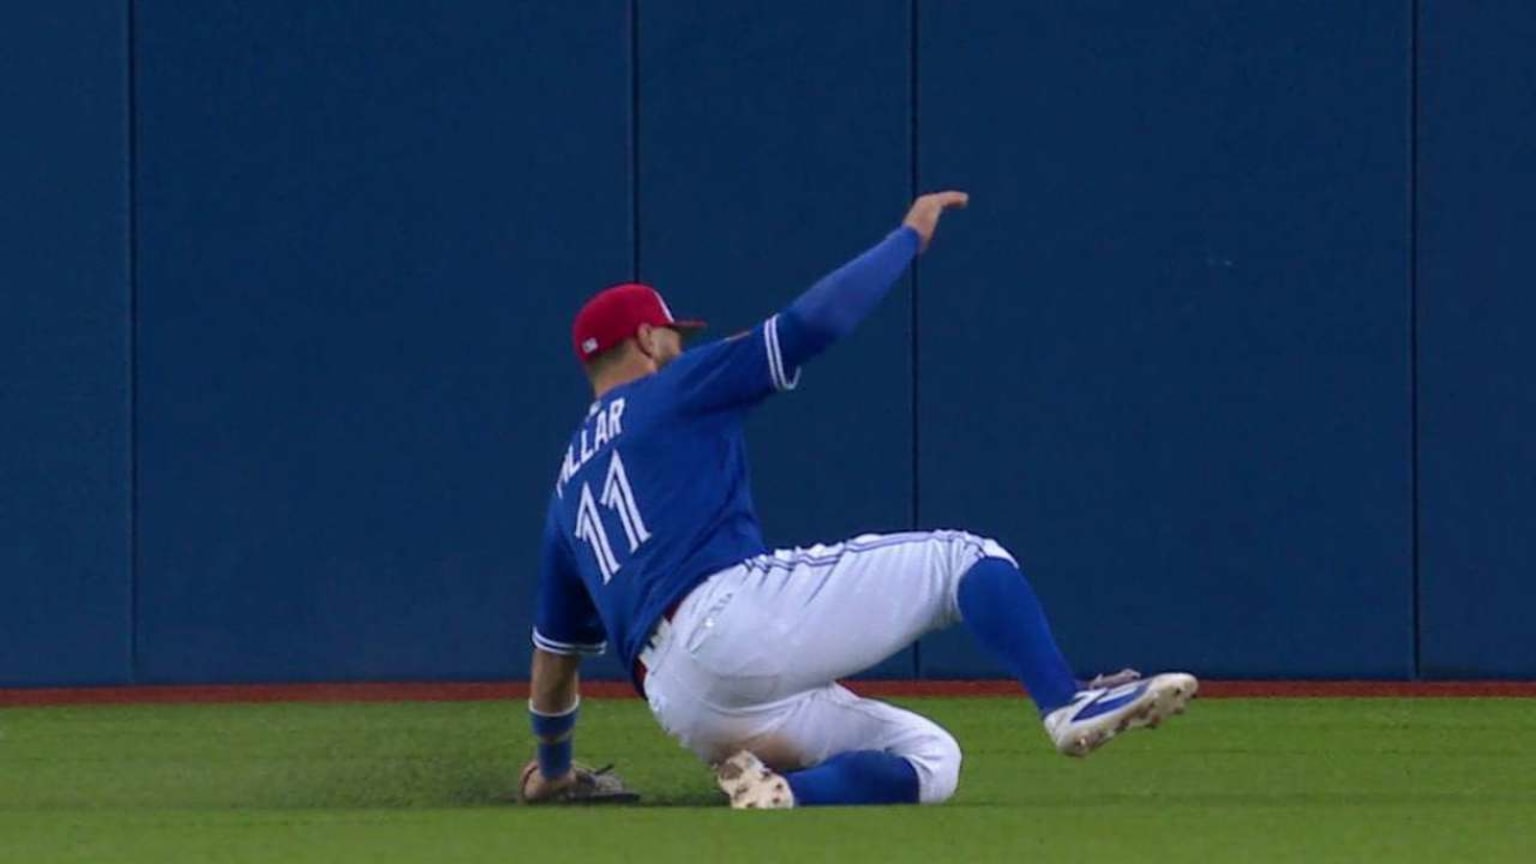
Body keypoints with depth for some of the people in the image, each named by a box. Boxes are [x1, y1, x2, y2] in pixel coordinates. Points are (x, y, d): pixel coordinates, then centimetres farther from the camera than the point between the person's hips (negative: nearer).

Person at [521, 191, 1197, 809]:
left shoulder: (570, 488, 31)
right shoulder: (670, 391, 12)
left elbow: (553, 654, 36)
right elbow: (818, 320, 3)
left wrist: (552, 768, 53)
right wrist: (910, 236, 16)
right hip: (731, 613, -7)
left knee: (930, 759, 13)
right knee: (963, 558, 0)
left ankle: (776, 792, -16)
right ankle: (1068, 706, -26)